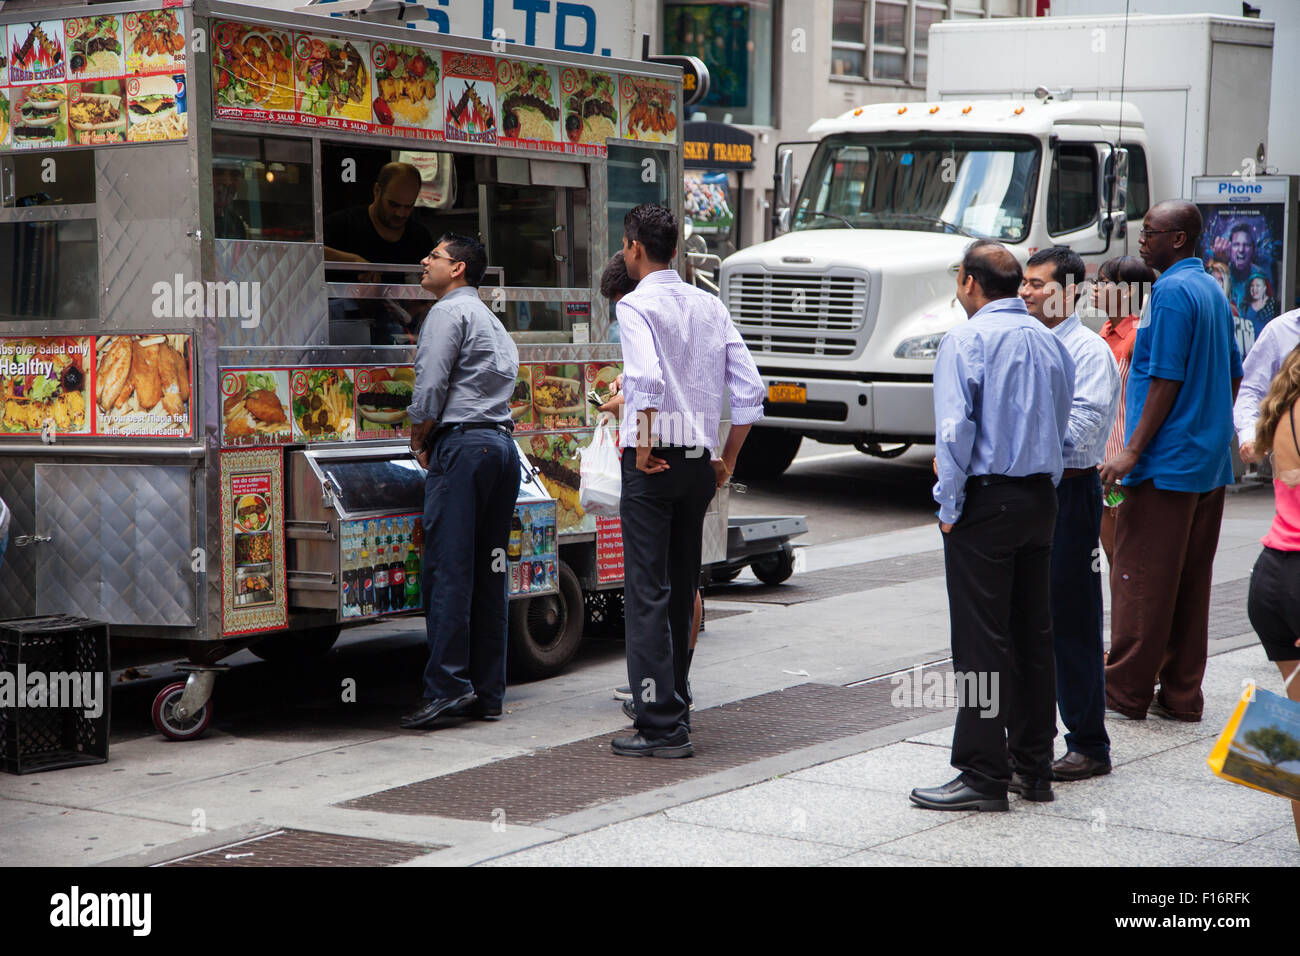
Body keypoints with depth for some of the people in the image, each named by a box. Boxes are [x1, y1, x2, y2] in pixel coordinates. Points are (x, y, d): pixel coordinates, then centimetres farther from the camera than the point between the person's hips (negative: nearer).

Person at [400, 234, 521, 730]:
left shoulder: (450, 311, -2)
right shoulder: (494, 323, 26)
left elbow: (430, 386, -10)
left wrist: (420, 439, 4)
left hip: (463, 445, -9)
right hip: (503, 444, 9)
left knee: (447, 568, -10)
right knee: (488, 572, 6)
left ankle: (447, 684, -15)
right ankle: (487, 693, 6)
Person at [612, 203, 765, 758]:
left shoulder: (636, 305, -8)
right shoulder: (709, 306, 11)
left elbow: (647, 378, -27)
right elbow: (750, 390, 8)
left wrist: (643, 445, -16)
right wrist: (727, 461, 14)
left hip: (652, 462, -7)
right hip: (699, 461, 7)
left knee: (647, 592, -4)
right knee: (682, 589, 17)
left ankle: (662, 727, -7)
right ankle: (674, 706, 28)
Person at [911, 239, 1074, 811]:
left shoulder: (966, 340, -11)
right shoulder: (1050, 342, 12)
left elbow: (954, 429, -17)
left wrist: (949, 506, -9)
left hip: (987, 501, -7)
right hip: (1041, 498, 7)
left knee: (982, 641, -5)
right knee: (1033, 635, 12)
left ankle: (983, 777, -4)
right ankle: (1034, 767, 18)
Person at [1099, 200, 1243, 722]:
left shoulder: (1171, 292, -14)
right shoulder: (1213, 291, 14)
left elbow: (1166, 380, -19)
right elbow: (1233, 376, 19)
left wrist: (1132, 451, -17)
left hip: (1166, 463, -9)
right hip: (1211, 463, 9)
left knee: (1140, 579, -2)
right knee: (1192, 581, 10)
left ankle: (1125, 692, 3)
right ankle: (1182, 694, 14)